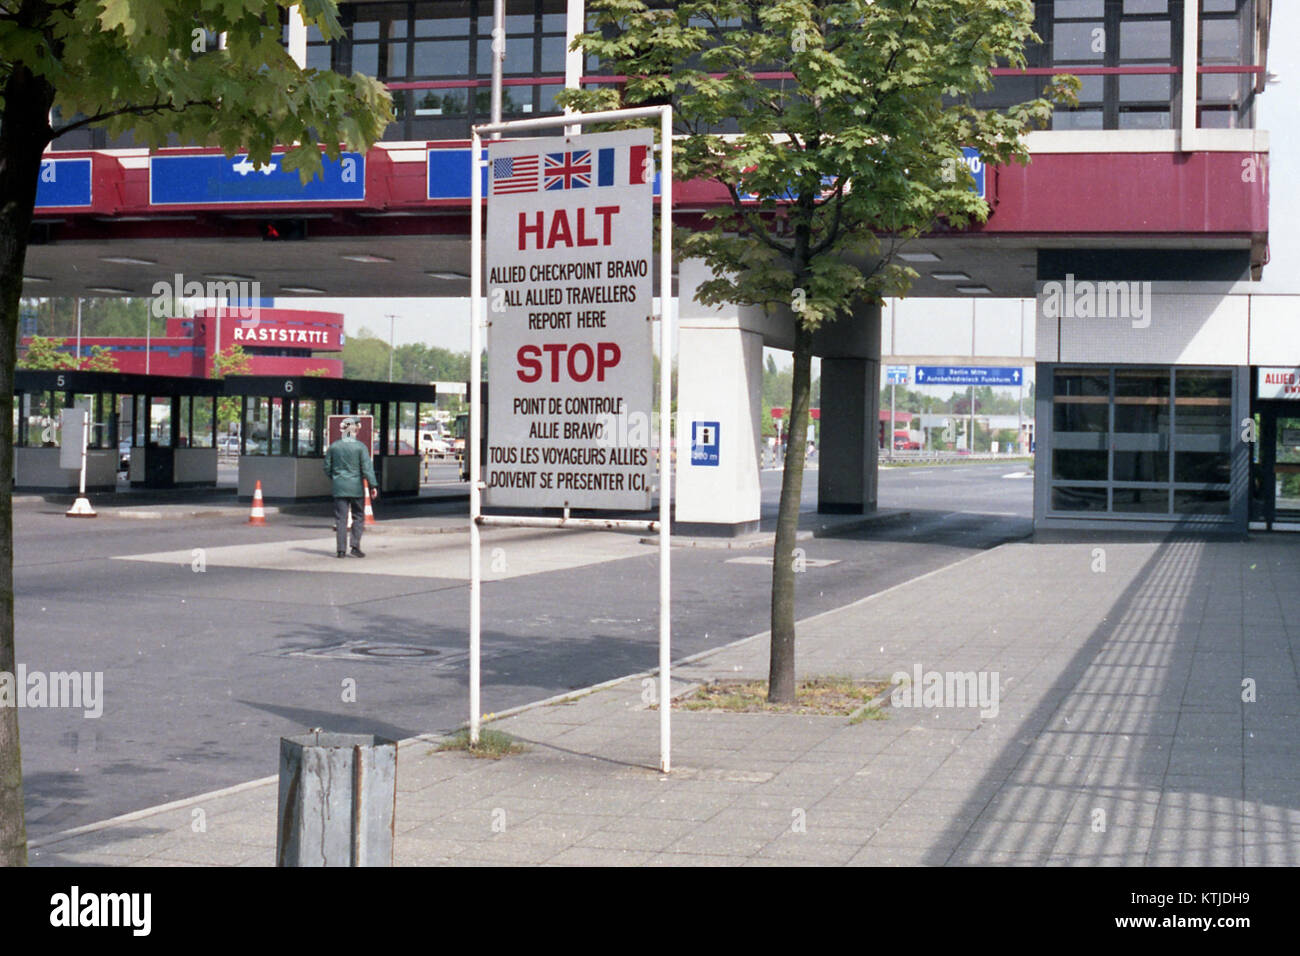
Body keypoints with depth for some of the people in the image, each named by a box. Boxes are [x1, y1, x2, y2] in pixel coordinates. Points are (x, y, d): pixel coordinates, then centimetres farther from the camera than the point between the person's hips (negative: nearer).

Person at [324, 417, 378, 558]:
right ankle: (355, 545, 0)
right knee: (358, 516, 10)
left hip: (339, 487, 2)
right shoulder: (360, 447, -6)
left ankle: (341, 549, 2)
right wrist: (373, 486, -8)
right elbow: (367, 468, -11)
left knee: (340, 519, 4)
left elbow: (327, 467, 9)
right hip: (356, 487, -2)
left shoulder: (334, 446, 3)